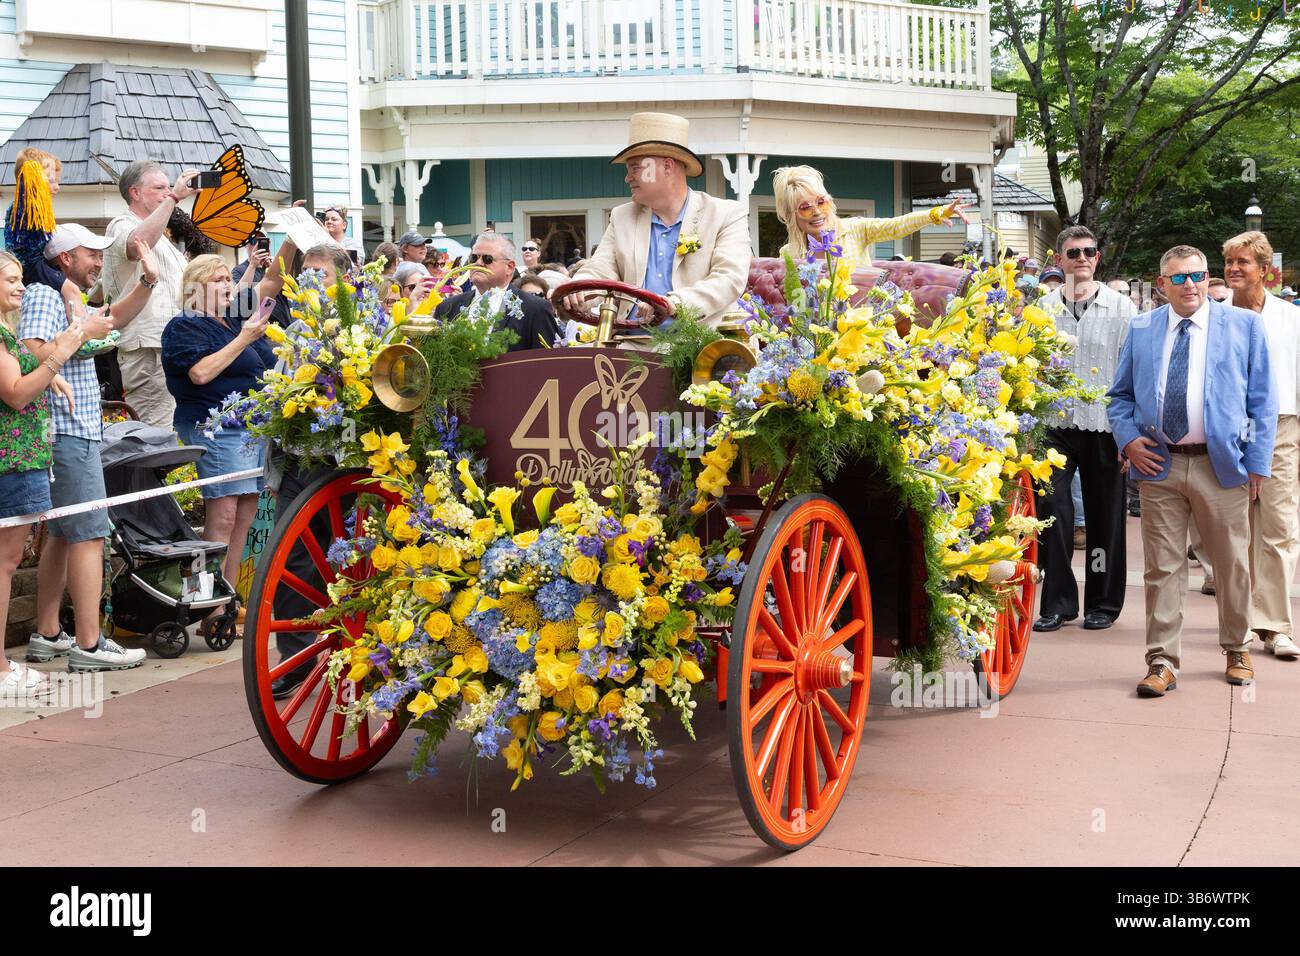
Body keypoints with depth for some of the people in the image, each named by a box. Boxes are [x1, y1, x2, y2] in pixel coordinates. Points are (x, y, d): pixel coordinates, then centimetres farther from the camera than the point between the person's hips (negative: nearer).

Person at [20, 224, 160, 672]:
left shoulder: (67, 299, 19)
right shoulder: (42, 296, -11)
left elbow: (114, 318, 31)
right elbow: (31, 355, -25)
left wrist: (148, 281, 17)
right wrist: (83, 333, -17)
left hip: (77, 433, 11)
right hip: (67, 433, -11)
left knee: (62, 534, 14)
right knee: (89, 535, -12)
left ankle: (47, 634, 20)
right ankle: (89, 645, -13)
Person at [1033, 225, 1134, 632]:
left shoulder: (1121, 308, 1)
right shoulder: (1044, 308, 7)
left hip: (1104, 426, -1)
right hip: (1055, 423, 1)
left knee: (1105, 516, 6)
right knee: (1051, 508, -6)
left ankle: (1103, 602, 19)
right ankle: (1058, 602, 5)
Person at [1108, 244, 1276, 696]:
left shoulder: (1244, 325, 3)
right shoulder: (1141, 329, 9)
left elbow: (1262, 400, 4)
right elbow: (1120, 395, 16)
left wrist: (1257, 462, -2)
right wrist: (1128, 439, -1)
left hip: (1222, 464, -1)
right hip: (1159, 464, 1)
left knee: (1233, 565, 10)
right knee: (1162, 568, 1)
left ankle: (1237, 651, 29)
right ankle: (1162, 662, 8)